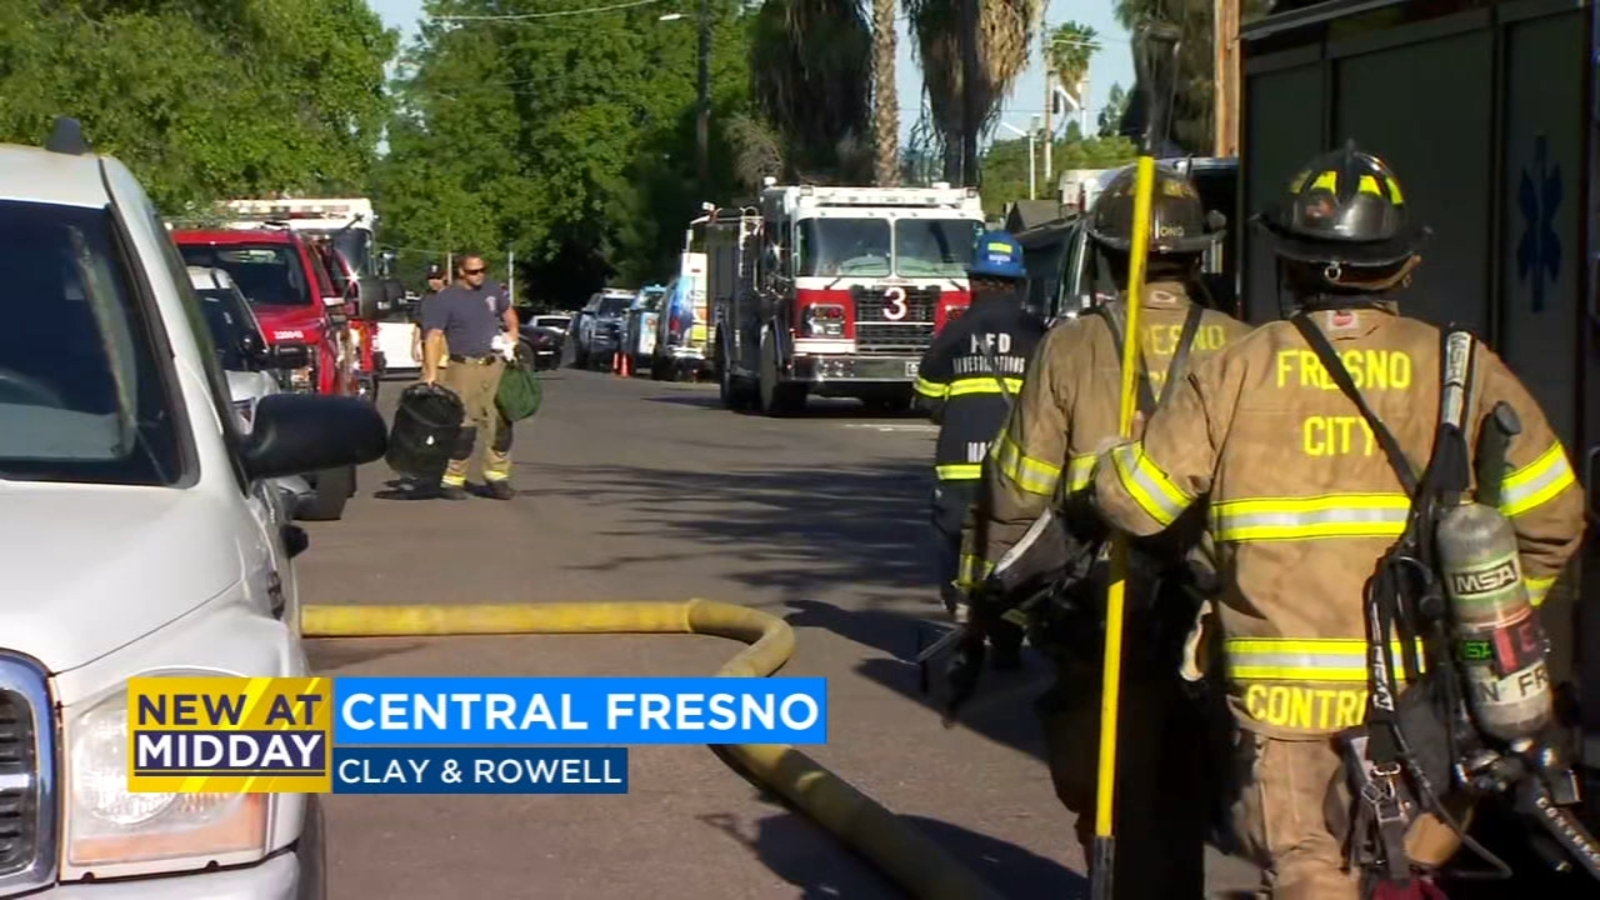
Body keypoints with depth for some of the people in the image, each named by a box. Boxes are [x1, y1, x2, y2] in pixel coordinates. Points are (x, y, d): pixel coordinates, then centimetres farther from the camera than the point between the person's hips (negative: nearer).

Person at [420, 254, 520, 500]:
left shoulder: (491, 290, 10)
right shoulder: (444, 300, -7)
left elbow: (508, 312, 30)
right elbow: (433, 336, -15)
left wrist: (512, 332, 13)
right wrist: (431, 374, -24)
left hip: (495, 365, 5)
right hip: (464, 369, -5)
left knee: (501, 423, 3)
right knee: (463, 427, -8)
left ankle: (497, 477, 12)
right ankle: (452, 480, 1)